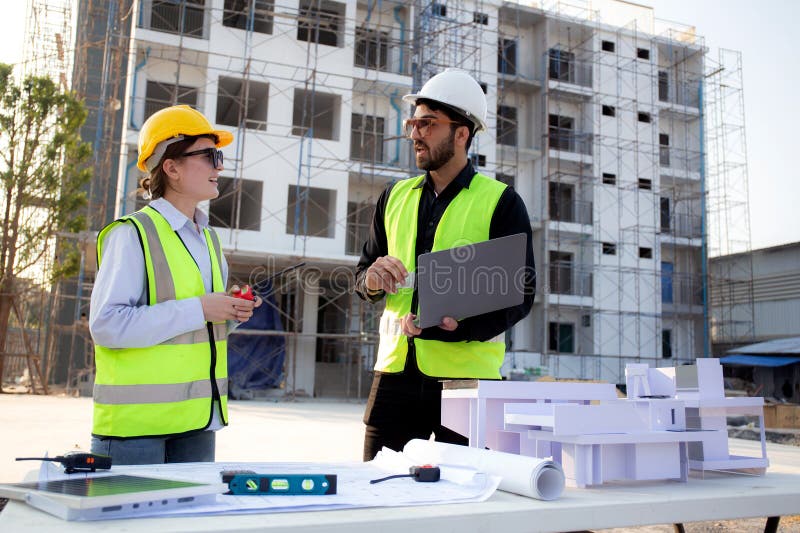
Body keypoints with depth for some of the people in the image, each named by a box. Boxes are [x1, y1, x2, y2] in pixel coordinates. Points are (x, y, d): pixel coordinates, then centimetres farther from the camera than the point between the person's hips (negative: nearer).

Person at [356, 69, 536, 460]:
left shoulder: (501, 202, -1)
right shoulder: (396, 196, 14)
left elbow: (519, 296, -7)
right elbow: (361, 278, 18)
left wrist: (454, 327, -23)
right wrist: (373, 278, -7)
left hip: (468, 373, -4)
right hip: (396, 372, 4)